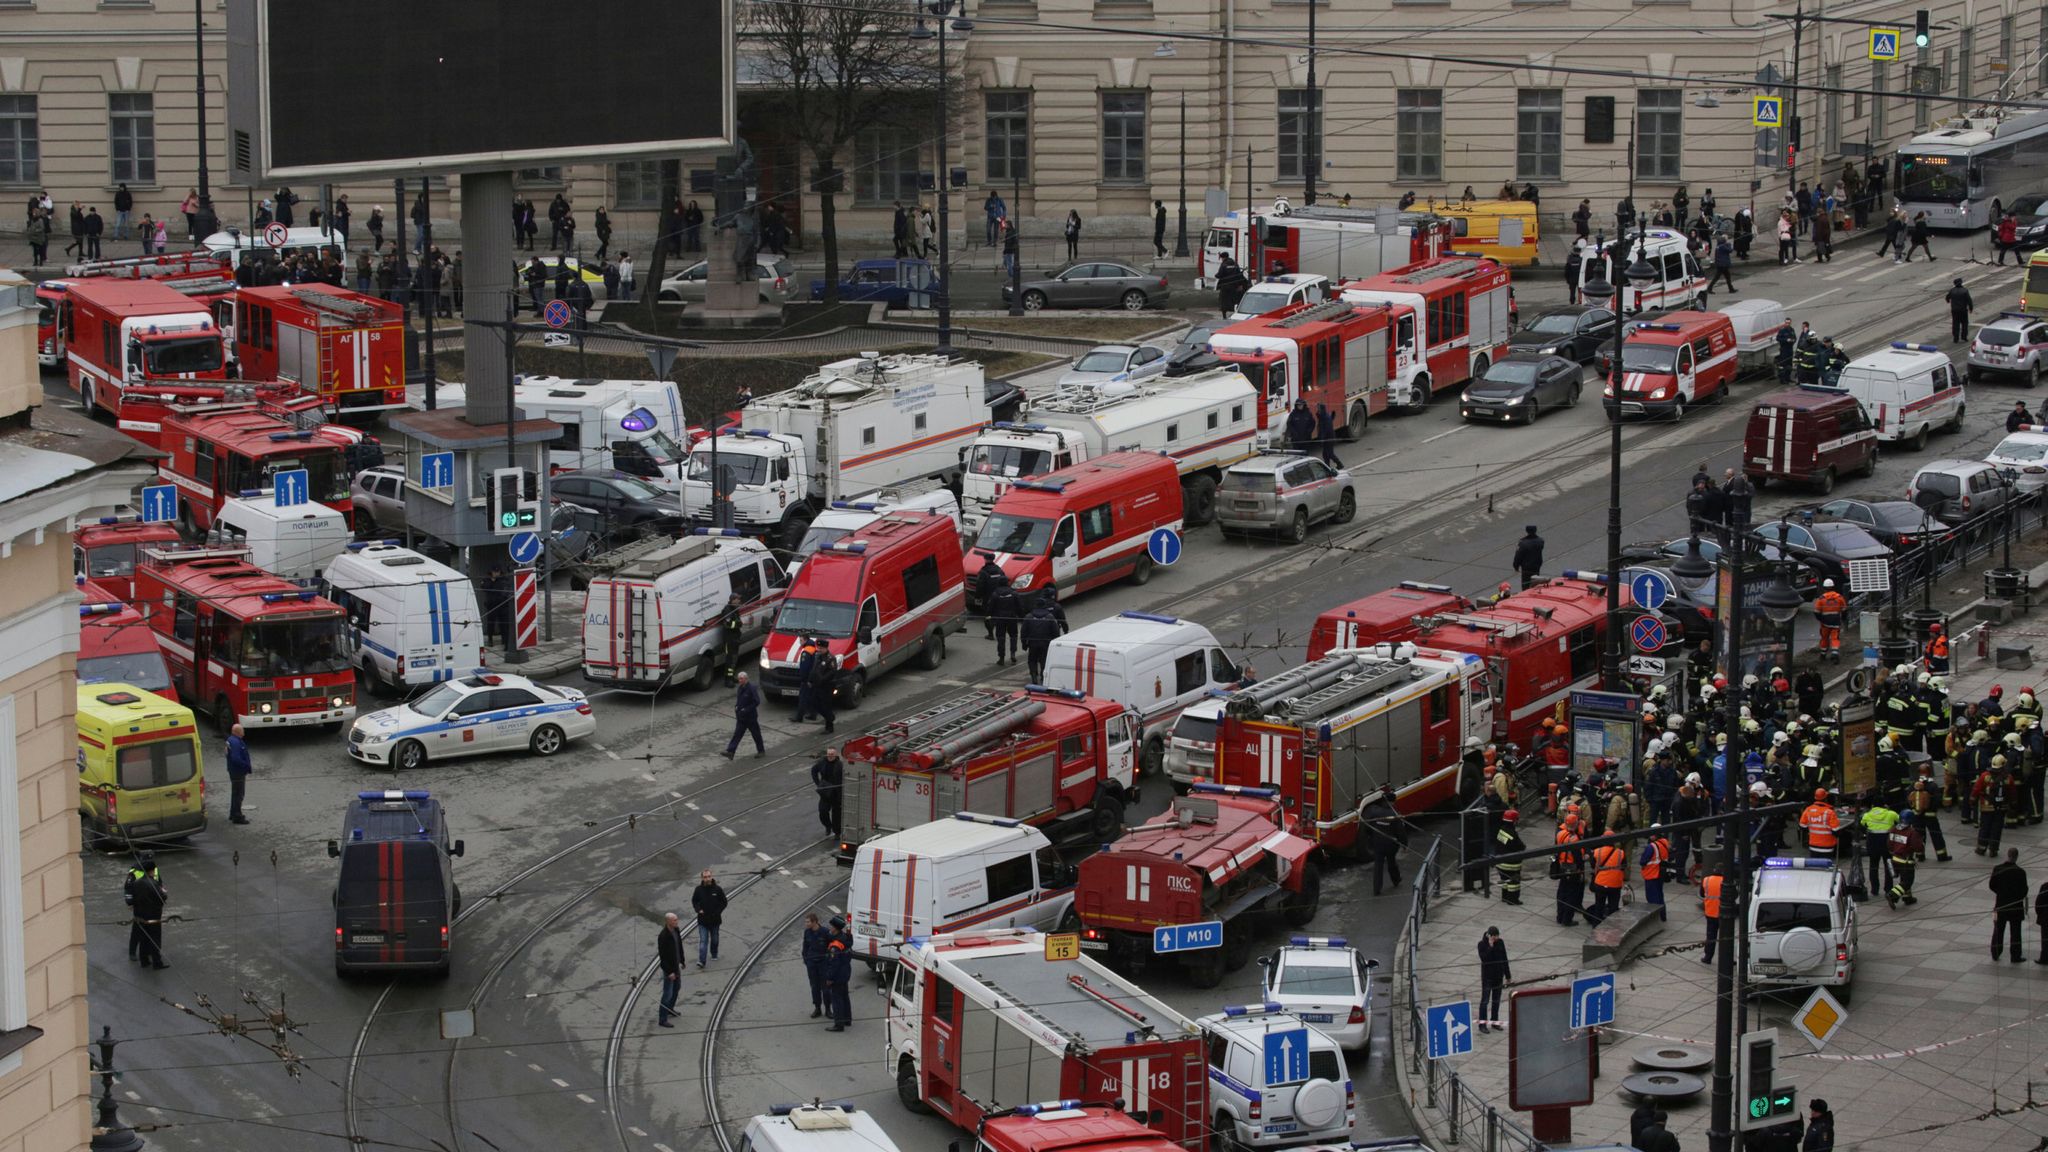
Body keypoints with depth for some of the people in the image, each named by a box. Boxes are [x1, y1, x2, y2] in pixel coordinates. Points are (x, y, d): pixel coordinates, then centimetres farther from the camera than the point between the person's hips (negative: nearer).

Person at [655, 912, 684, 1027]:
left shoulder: (676, 930, -4)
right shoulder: (663, 936, -29)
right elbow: (662, 955, -25)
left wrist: (681, 961, 13)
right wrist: (669, 972, -23)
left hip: (676, 965, 9)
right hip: (668, 968, -9)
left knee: (677, 988, 26)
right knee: (667, 994, -2)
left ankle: (669, 1009, 47)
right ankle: (662, 1019, 8)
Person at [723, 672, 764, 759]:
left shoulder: (751, 689, -17)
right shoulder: (740, 688, 6)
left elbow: (757, 702, -19)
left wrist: (746, 709, -21)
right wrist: (736, 706, 0)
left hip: (750, 716, -7)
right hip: (741, 717, 7)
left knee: (756, 734, 8)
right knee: (737, 734, 0)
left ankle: (761, 751, 23)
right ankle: (730, 752, -6)